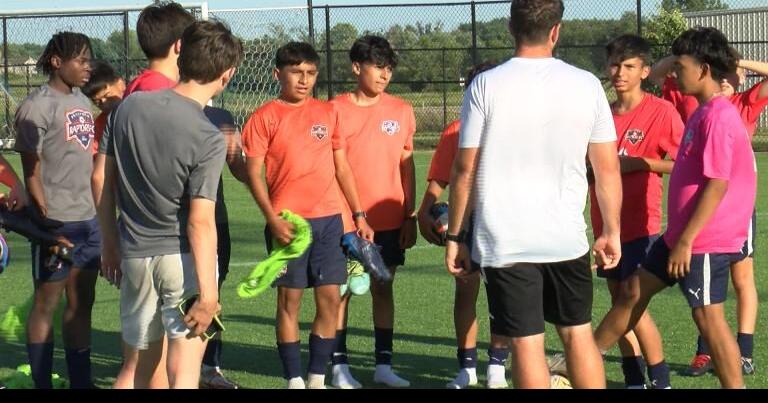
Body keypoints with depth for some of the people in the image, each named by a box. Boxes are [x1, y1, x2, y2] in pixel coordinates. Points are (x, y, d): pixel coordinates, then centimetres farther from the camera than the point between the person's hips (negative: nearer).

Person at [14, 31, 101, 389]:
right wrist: (48, 228, -17)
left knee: (82, 305, 12)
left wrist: (101, 214, 14)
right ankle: (42, 383, 12)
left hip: (88, 221, 7)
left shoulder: (82, 102, 12)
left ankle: (81, 382, 19)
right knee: (46, 306, 4)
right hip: (56, 223, -7)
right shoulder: (37, 106, -11)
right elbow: (32, 173, -12)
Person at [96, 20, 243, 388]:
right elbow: (200, 222, -19)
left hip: (134, 254, 5)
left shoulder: (128, 107, -1)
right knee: (183, 374, -1)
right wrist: (208, 293, -15)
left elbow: (102, 179, 6)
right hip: (183, 258, -5)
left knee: (141, 366, 18)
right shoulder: (209, 139, -17)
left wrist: (110, 243, 17)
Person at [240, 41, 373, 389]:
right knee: (290, 300, 1)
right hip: (288, 223, -4)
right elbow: (254, 174, -5)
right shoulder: (265, 118, -2)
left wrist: (359, 216, 12)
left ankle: (317, 378, 13)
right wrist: (273, 221, -14)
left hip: (328, 219, 4)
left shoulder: (328, 113, 11)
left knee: (330, 300, 2)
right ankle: (294, 380, 8)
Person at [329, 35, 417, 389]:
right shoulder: (337, 110, -3)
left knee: (383, 287, 8)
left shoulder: (401, 110, 5)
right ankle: (340, 366, 9)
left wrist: (410, 215, 6)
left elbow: (406, 164, 9)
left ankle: (384, 364, 14)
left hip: (390, 220, 3)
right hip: (346, 219, -2)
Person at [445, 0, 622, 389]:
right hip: (568, 240, 2)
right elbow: (608, 170, 3)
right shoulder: (586, 85, 0)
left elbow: (465, 170, -4)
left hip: (504, 242, -2)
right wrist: (611, 232, 14)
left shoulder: (485, 86, -6)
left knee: (527, 345, 1)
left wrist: (454, 236, 5)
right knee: (579, 335, 16)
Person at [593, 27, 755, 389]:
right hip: (682, 234, 10)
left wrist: (686, 240, -21)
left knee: (708, 318, -3)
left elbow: (717, 185, -23)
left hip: (704, 240, -10)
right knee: (636, 290, 16)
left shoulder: (718, 115, -19)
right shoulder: (703, 112, 11)